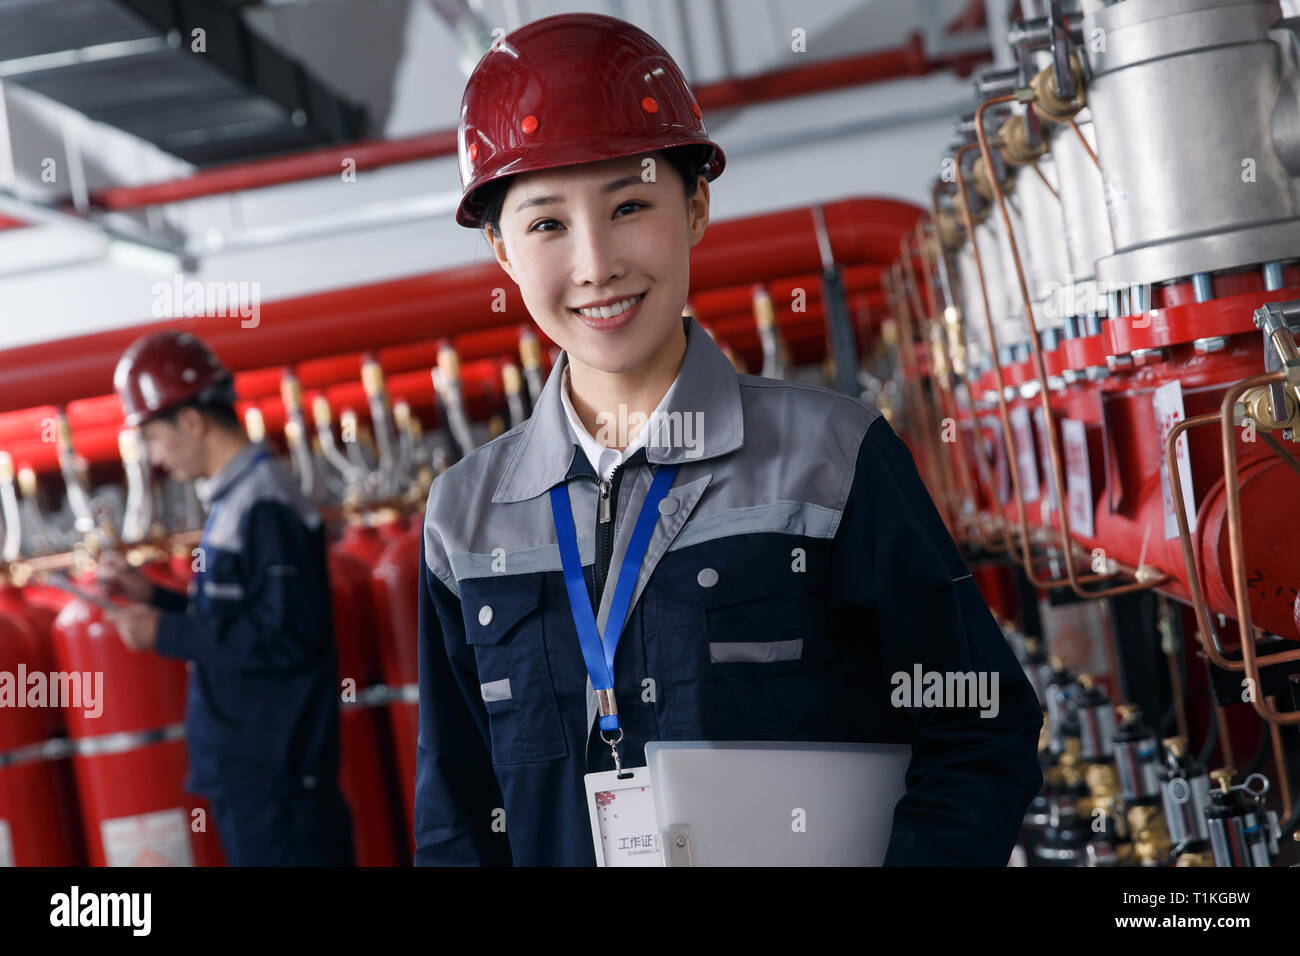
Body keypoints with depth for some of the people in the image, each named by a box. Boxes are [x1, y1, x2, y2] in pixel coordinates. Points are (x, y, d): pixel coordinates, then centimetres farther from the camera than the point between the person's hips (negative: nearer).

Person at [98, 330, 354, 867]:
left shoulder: (264, 508, -17)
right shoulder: (233, 502, 13)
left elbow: (287, 637, -22)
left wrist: (167, 634, -16)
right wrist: (151, 596, 10)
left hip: (276, 774, -10)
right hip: (245, 770, 10)